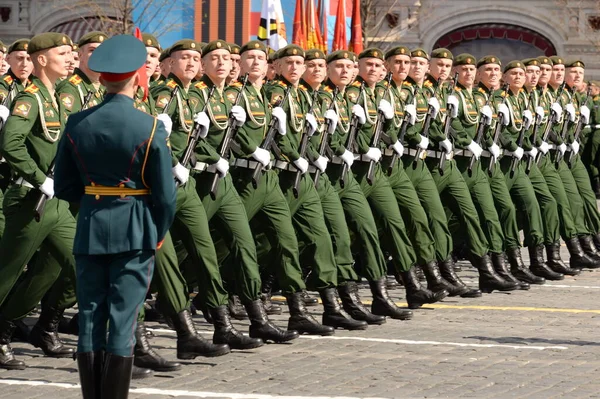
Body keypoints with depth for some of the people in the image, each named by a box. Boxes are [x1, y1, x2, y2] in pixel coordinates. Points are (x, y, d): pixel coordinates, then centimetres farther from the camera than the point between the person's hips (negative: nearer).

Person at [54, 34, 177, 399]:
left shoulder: (77, 123, -1)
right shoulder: (150, 128, -11)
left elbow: (64, 186, 5)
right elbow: (165, 193, -8)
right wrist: (160, 235, 7)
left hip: (90, 230, 3)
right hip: (135, 231, -3)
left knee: (90, 317, 10)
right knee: (123, 321, 0)